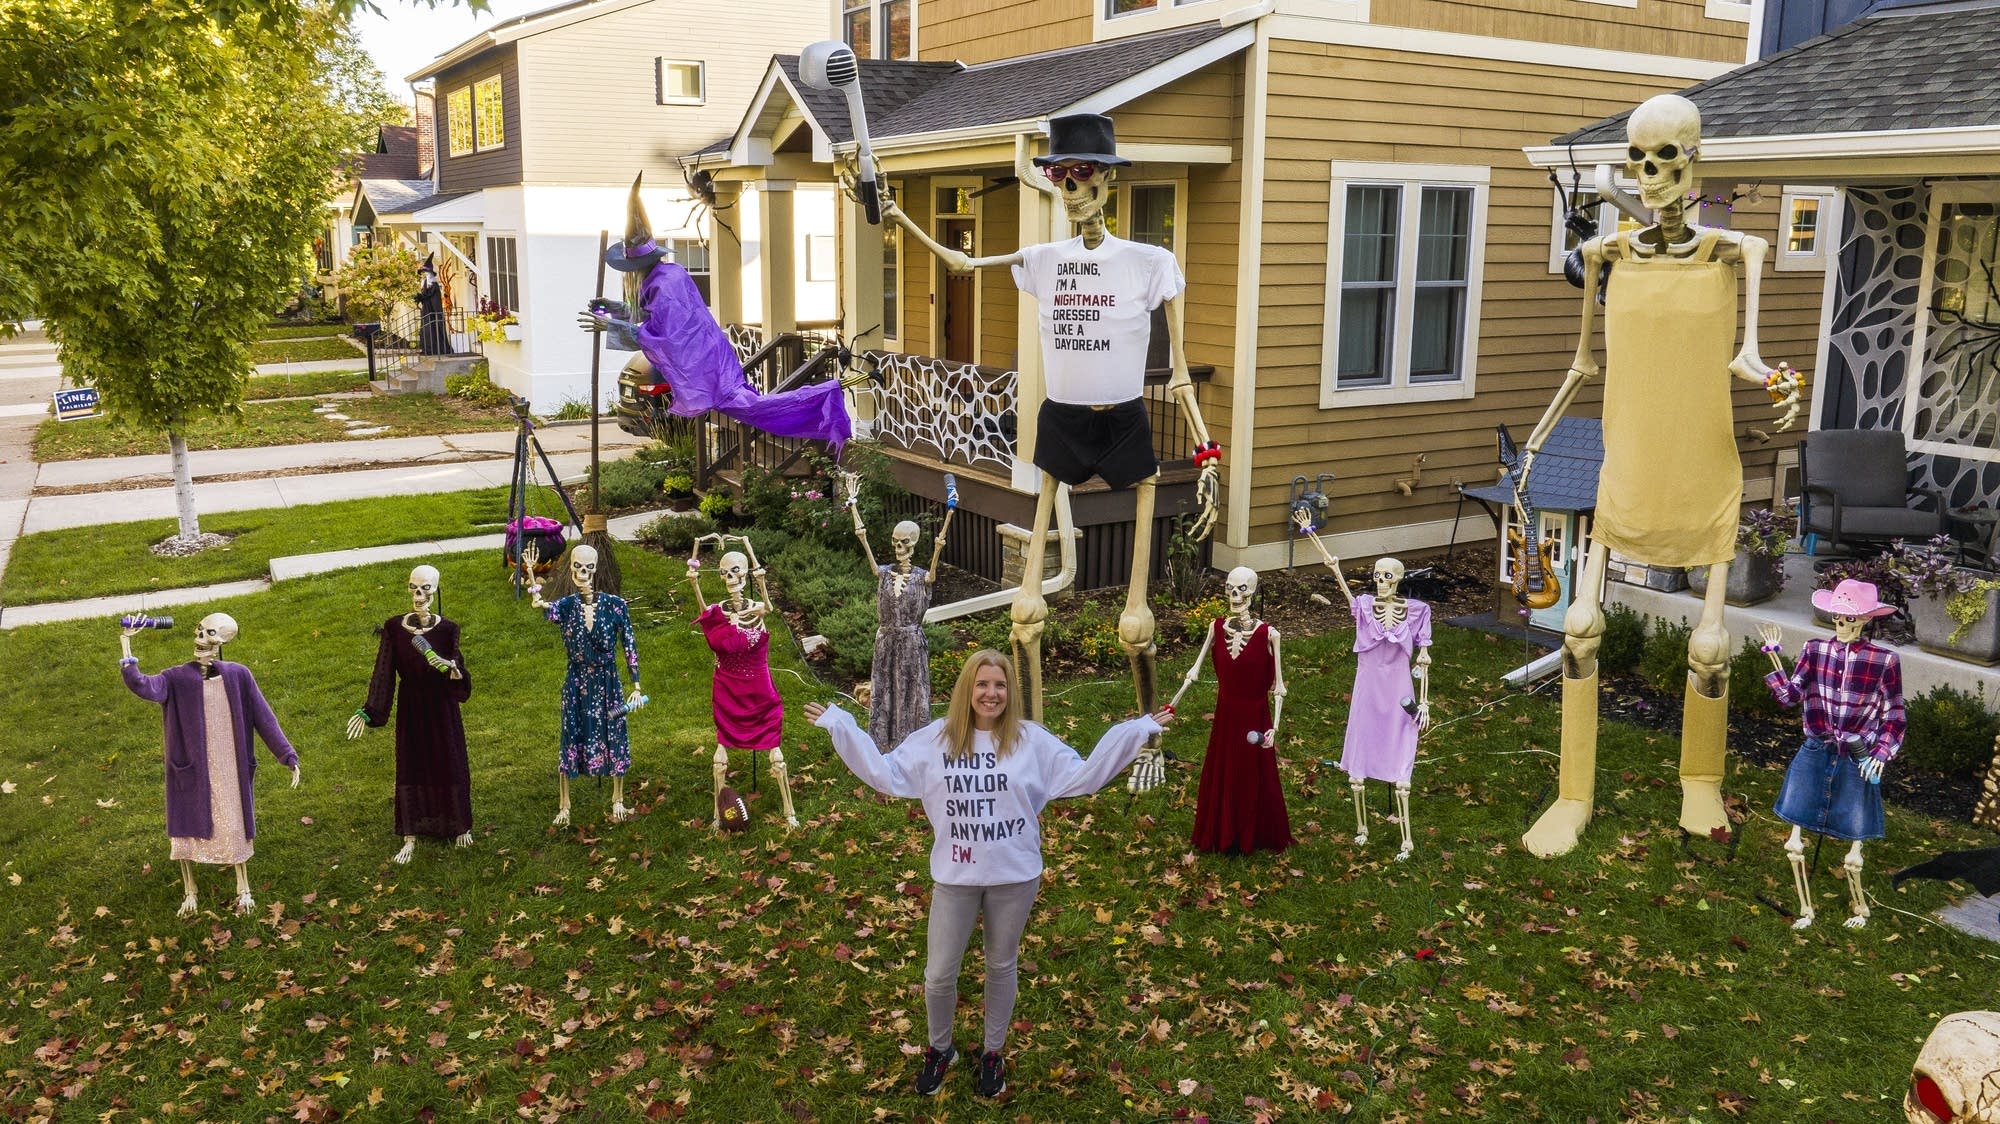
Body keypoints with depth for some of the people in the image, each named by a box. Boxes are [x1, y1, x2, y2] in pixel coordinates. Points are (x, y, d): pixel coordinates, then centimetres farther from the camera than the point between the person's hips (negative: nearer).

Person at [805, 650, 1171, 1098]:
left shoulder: (1031, 739, -6)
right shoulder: (936, 738, -4)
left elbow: (1083, 776, -8)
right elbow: (885, 773, -3)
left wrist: (1138, 730, -13)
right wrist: (840, 726, -5)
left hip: (1015, 878, 0)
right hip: (954, 878, 1)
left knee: (1001, 968, 18)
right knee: (939, 975, 9)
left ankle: (993, 1053, 40)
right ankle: (939, 1049, 38)